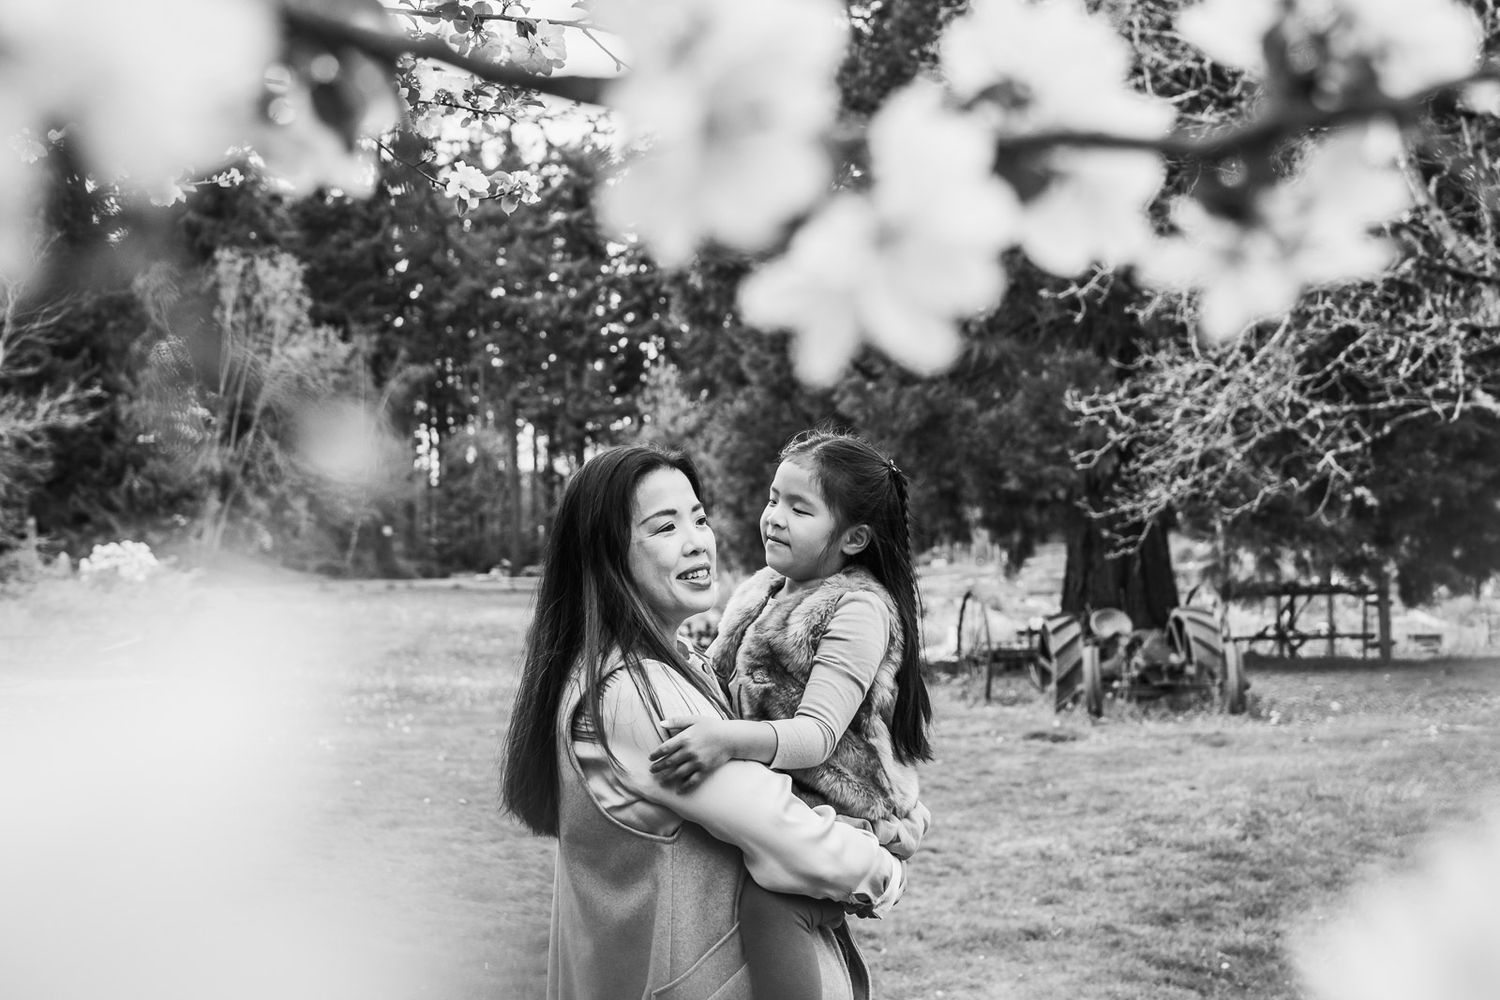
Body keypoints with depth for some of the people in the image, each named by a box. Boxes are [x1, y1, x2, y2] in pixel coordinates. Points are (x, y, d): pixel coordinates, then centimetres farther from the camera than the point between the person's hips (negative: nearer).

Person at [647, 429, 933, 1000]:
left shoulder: (862, 609, -13)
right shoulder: (765, 587, 11)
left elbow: (818, 734, -23)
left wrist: (729, 740, -38)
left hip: (843, 805, -9)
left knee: (768, 902, -33)